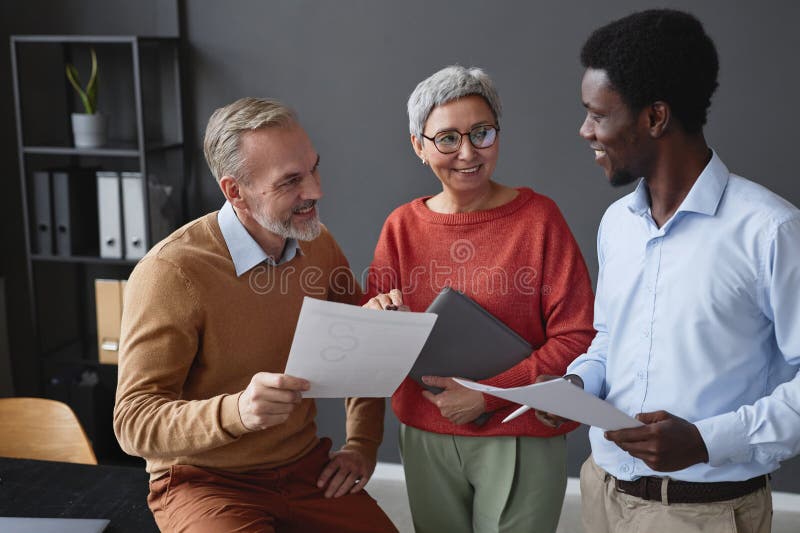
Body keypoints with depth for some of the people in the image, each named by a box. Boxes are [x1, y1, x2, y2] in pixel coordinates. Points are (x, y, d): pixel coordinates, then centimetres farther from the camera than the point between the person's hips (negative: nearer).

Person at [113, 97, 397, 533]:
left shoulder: (317, 244, -1)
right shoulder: (171, 272, -20)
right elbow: (134, 421, -22)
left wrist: (362, 444, 5)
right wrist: (236, 411, -39)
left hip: (305, 466, 5)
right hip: (205, 480, -4)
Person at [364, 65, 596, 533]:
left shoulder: (538, 217, -8)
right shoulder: (403, 226, 2)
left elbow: (576, 338, -11)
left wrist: (487, 394, -17)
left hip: (519, 438, -3)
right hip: (425, 436, 3)